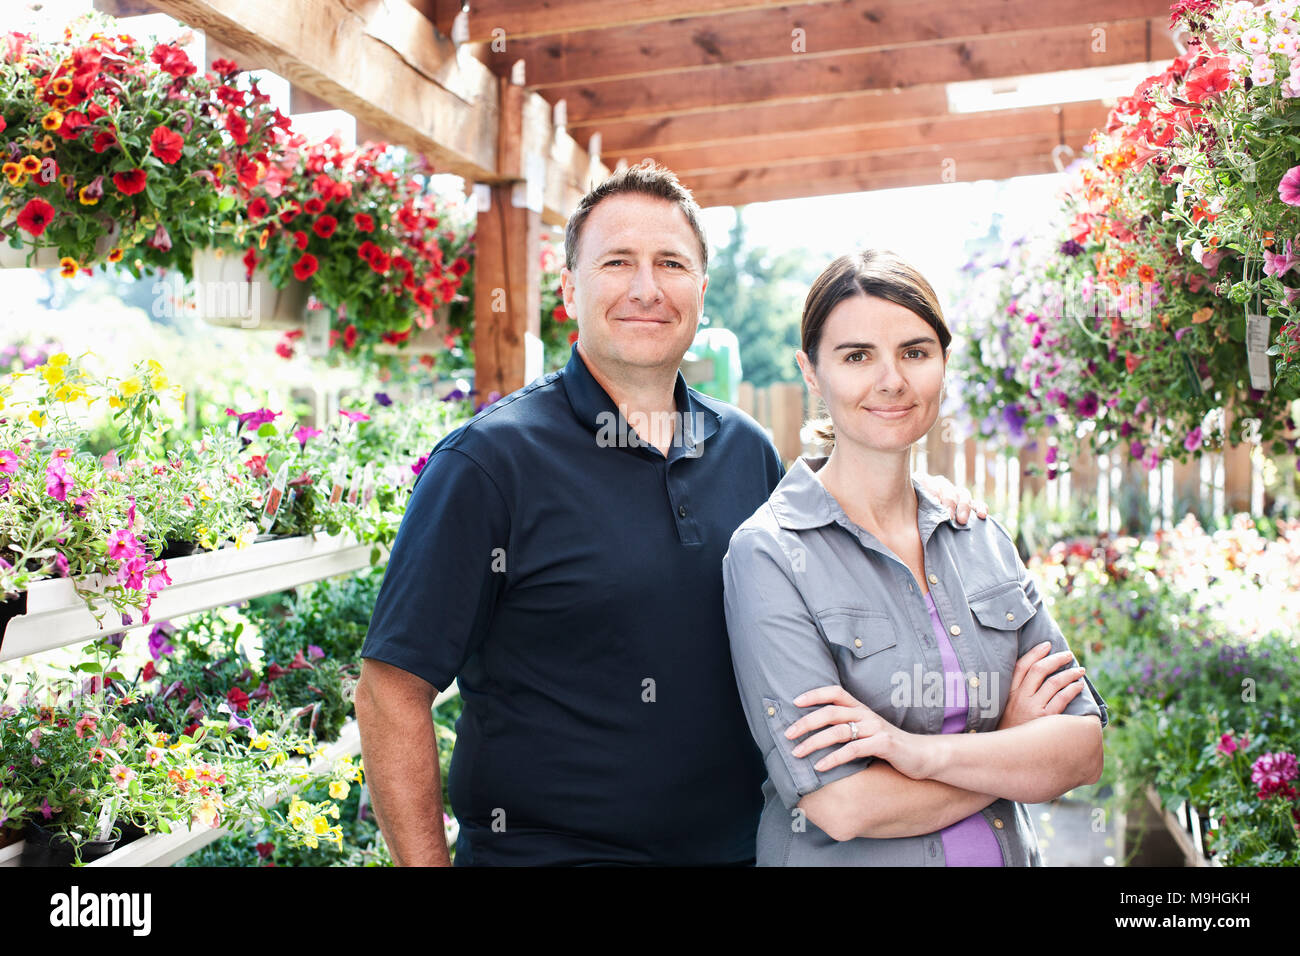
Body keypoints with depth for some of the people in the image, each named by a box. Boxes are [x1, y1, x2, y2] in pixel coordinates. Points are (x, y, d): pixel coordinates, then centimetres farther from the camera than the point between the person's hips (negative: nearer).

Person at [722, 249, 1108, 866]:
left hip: (1008, 850, 4)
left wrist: (927, 752, -24)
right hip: (844, 862, -4)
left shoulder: (985, 541, -2)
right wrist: (1017, 743, -13)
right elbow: (843, 805, -24)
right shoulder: (768, 553, -18)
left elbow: (1084, 746, -8)